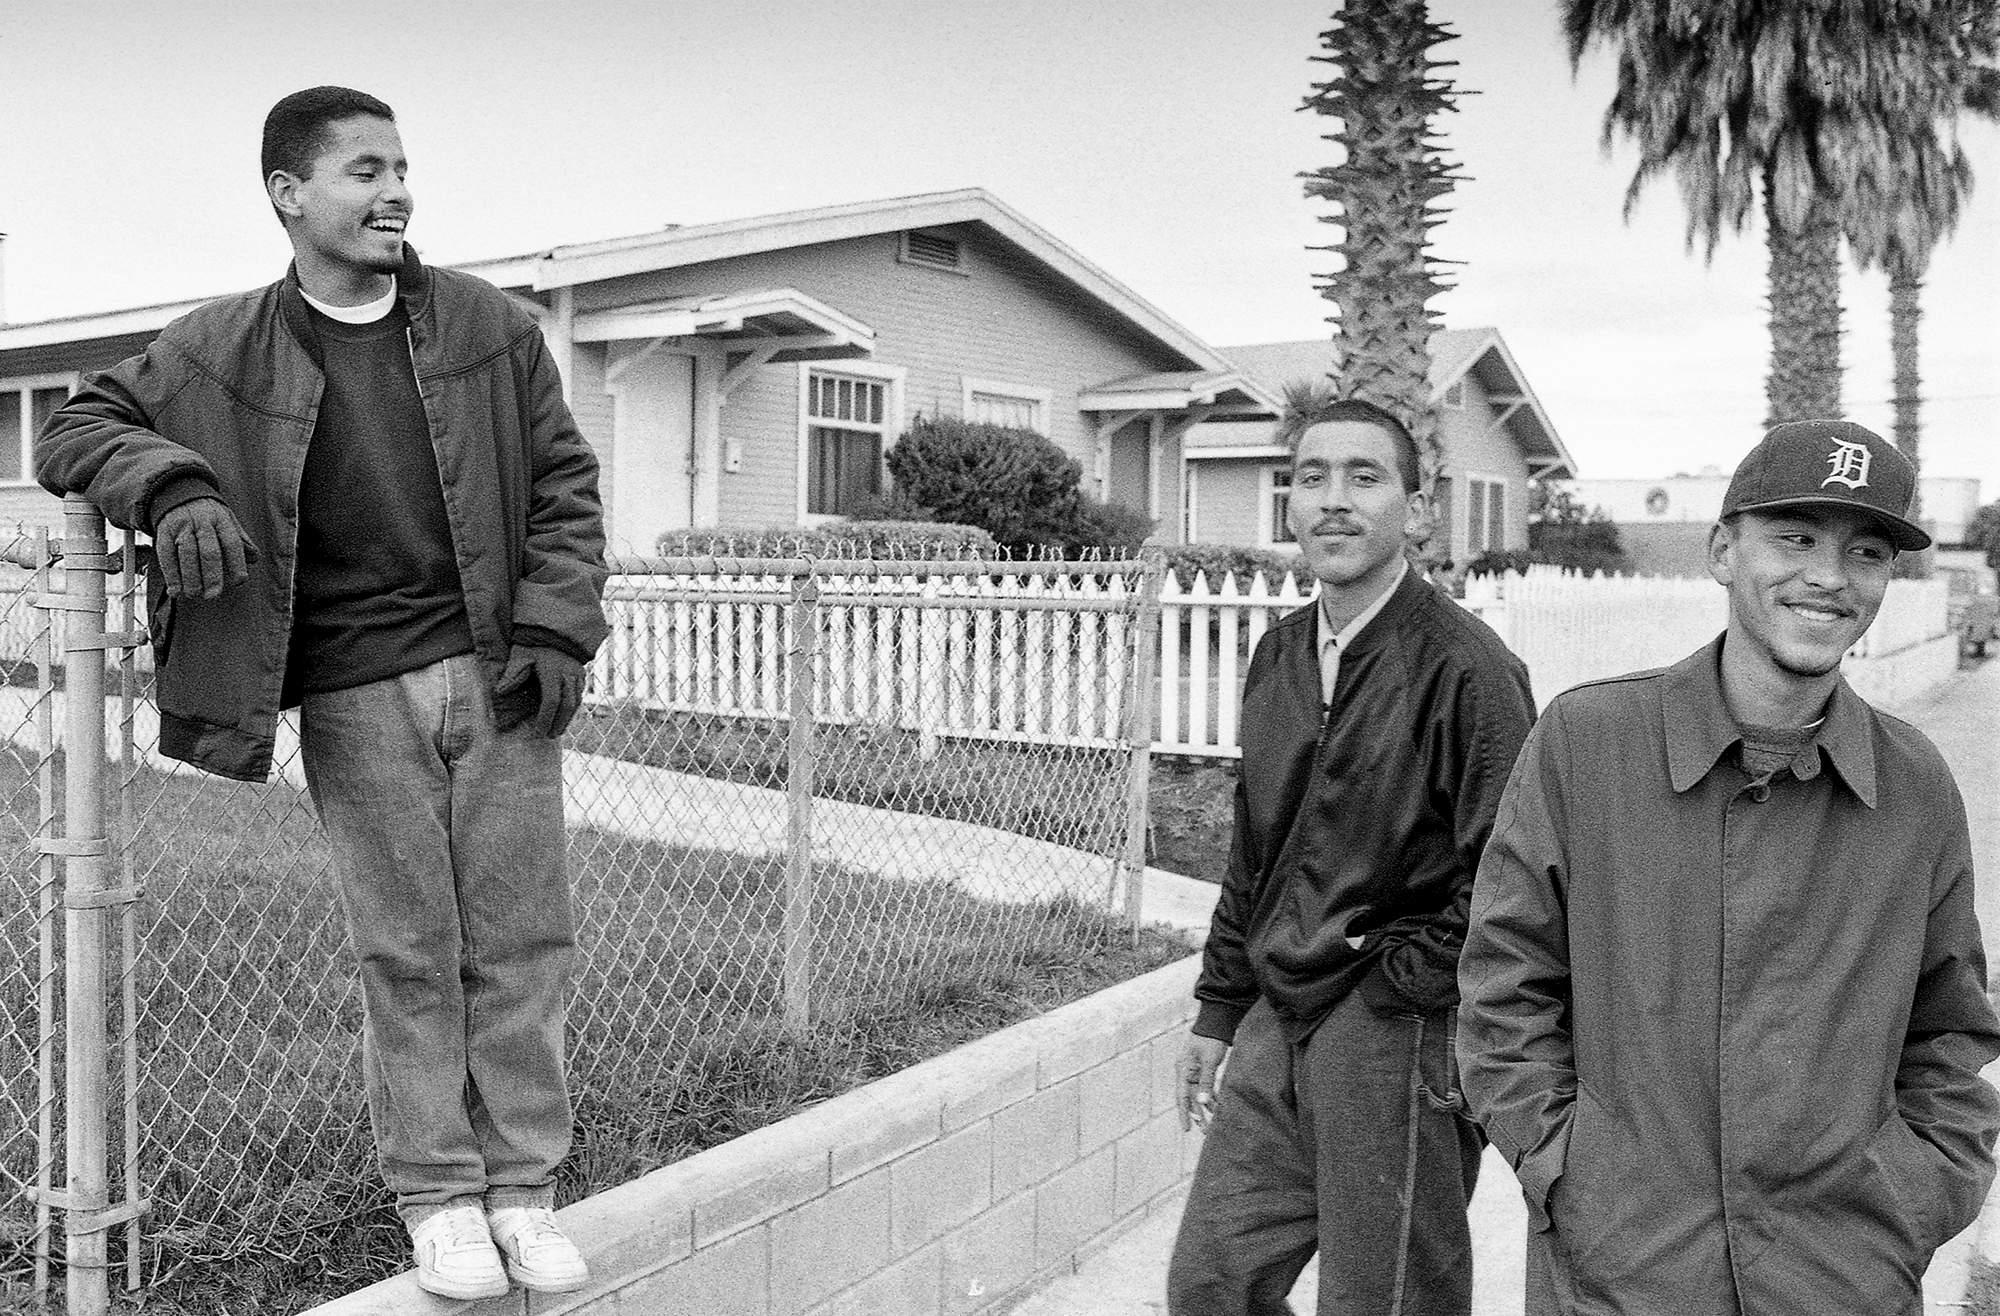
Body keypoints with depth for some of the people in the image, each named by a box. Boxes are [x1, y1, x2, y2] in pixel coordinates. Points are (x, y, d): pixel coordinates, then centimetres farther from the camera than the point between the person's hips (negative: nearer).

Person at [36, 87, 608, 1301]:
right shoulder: (219, 351, 4)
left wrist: (556, 630, -3)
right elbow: (78, 427, 10)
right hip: (357, 698, -1)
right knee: (408, 952, 3)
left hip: (499, 674, 1)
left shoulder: (493, 327, 6)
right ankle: (438, 1199, 16)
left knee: (523, 940, 4)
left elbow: (565, 483, 9)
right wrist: (173, 487, -11)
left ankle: (523, 1187, 16)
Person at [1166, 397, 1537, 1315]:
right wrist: (1218, 1012, 17)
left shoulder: (1465, 666, -14)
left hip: (1395, 1034, -7)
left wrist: (1407, 978, -12)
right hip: (1276, 1030, 7)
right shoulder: (1278, 656, 9)